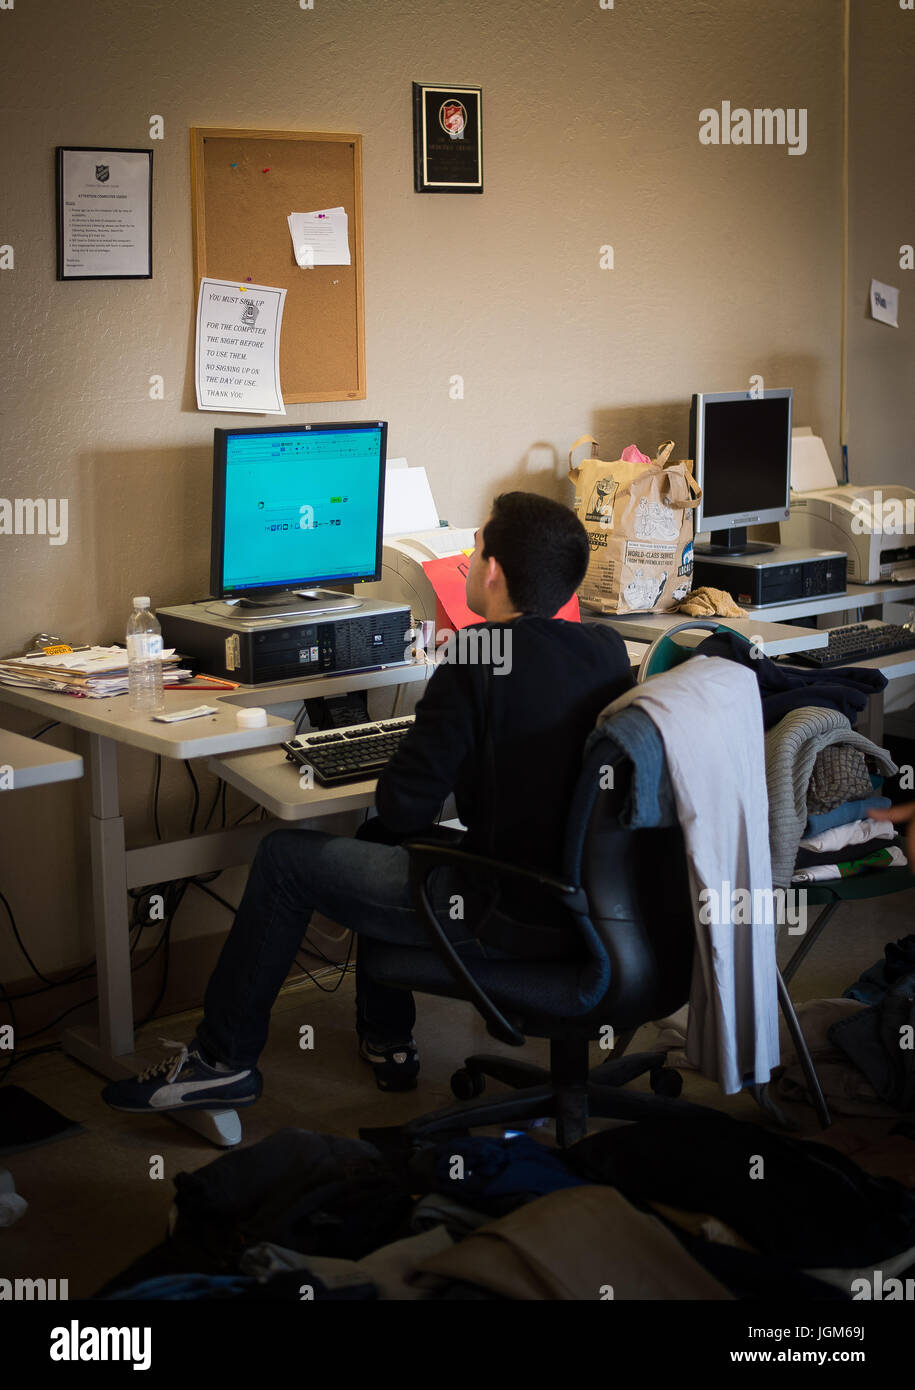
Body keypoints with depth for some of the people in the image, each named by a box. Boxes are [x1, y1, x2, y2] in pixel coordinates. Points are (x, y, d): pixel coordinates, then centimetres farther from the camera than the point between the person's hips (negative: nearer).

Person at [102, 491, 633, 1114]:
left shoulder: (478, 654, -19)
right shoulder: (609, 648, 1)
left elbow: (404, 805, -17)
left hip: (504, 920, -8)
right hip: (585, 903, 8)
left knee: (285, 857, 8)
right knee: (378, 843, 29)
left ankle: (223, 1061, 20)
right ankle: (387, 1043, 41)